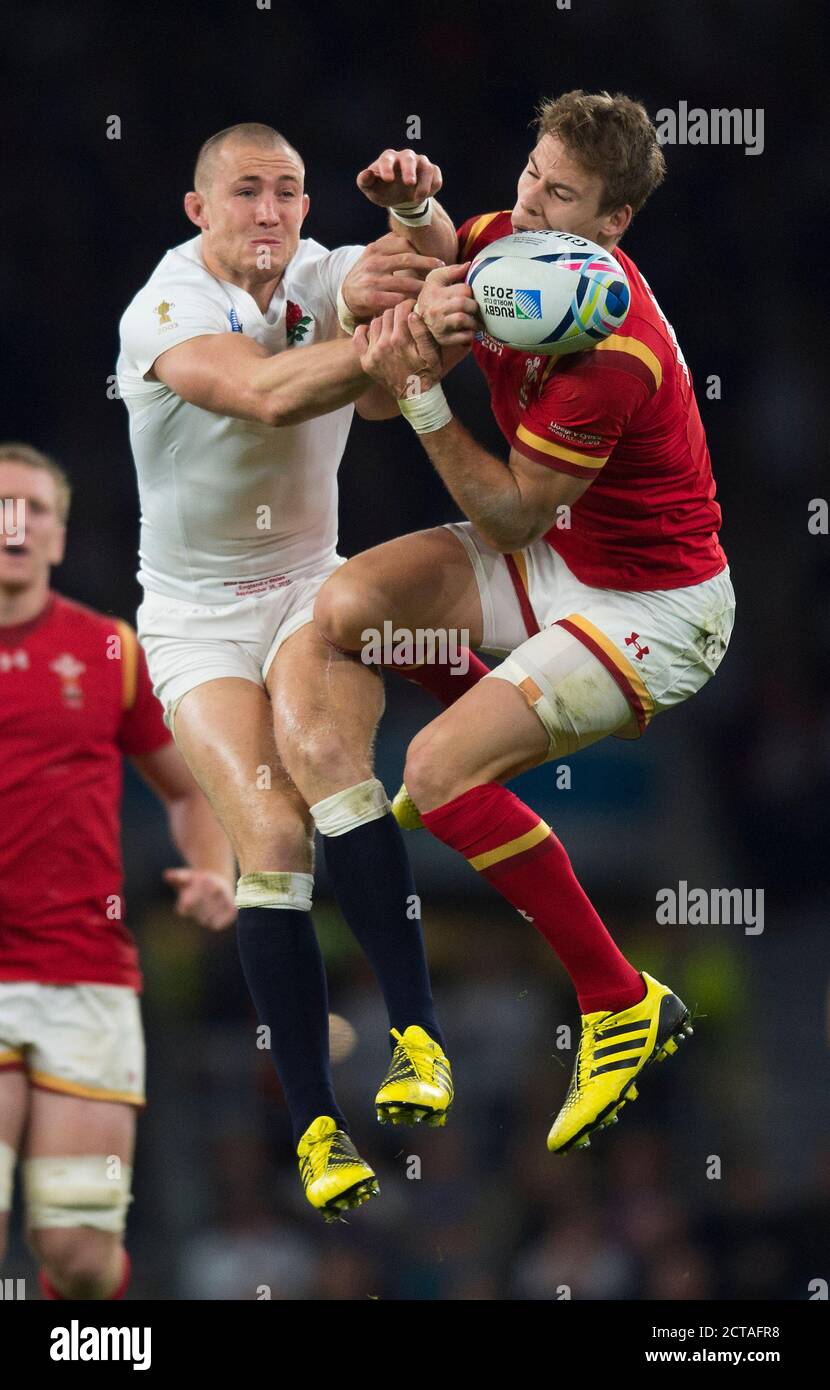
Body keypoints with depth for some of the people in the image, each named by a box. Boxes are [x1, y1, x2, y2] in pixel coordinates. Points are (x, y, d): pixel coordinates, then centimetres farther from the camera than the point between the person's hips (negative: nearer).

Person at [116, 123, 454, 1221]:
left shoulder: (327, 276, -3)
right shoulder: (165, 310, -17)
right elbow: (262, 393, -37)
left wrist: (412, 217, -47)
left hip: (313, 589, 2)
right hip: (197, 615, -2)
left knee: (317, 745, -30)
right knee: (272, 835, -19)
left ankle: (416, 1026, -26)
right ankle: (314, 1122, -14)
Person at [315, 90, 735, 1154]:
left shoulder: (612, 351, -31)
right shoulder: (514, 243, -8)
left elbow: (511, 518, -24)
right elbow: (445, 249, 18)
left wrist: (420, 395, -28)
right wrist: (412, 201, -5)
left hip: (652, 606, -9)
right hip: (557, 557, 9)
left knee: (439, 774, -22)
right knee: (347, 606, -7)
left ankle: (623, 1006, -8)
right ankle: (496, 738, 23)